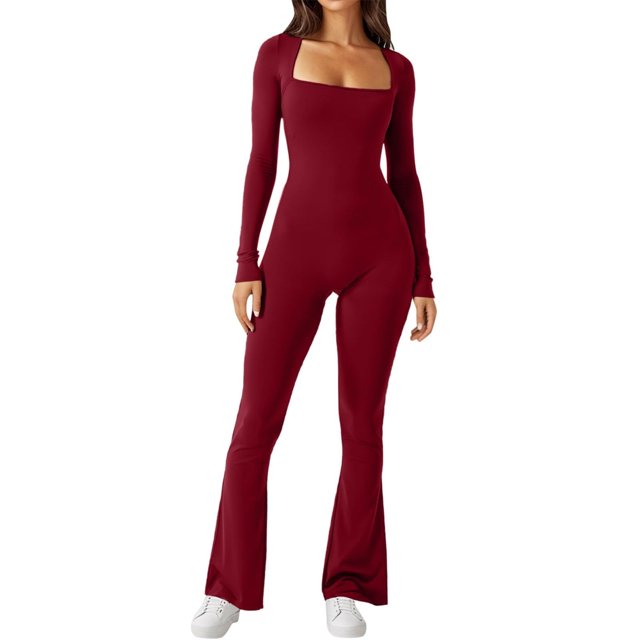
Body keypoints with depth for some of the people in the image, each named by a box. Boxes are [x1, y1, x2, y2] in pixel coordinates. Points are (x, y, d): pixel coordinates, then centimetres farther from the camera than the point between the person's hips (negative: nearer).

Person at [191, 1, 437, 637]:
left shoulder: (395, 68, 9)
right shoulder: (279, 53, 6)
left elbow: (403, 174, 10)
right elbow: (262, 162, 3)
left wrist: (423, 278, 6)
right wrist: (246, 266, -3)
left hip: (380, 253, 1)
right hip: (297, 250, -1)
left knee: (363, 419, 4)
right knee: (257, 420, -2)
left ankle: (347, 588, 18)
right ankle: (228, 588, 15)